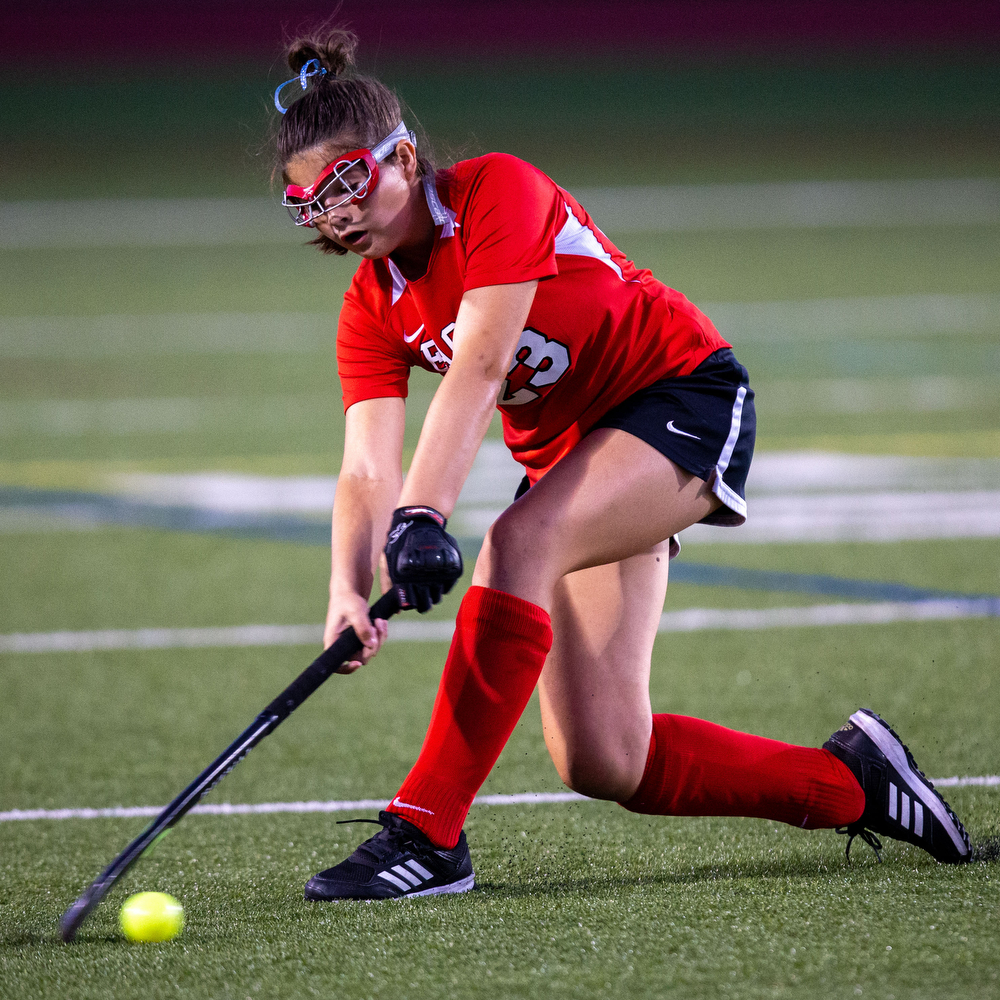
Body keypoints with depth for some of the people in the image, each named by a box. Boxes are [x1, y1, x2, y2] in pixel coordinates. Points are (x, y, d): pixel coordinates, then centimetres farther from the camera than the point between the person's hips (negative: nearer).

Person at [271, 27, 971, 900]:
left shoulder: (496, 190, -19)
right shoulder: (372, 311, -1)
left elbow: (478, 369, -31)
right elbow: (367, 468, -13)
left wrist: (421, 517, -42)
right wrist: (349, 594, -33)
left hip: (686, 401, -7)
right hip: (570, 459, 7)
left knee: (518, 543, -35)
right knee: (601, 762, -5)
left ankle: (428, 832, -33)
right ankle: (850, 779, 15)